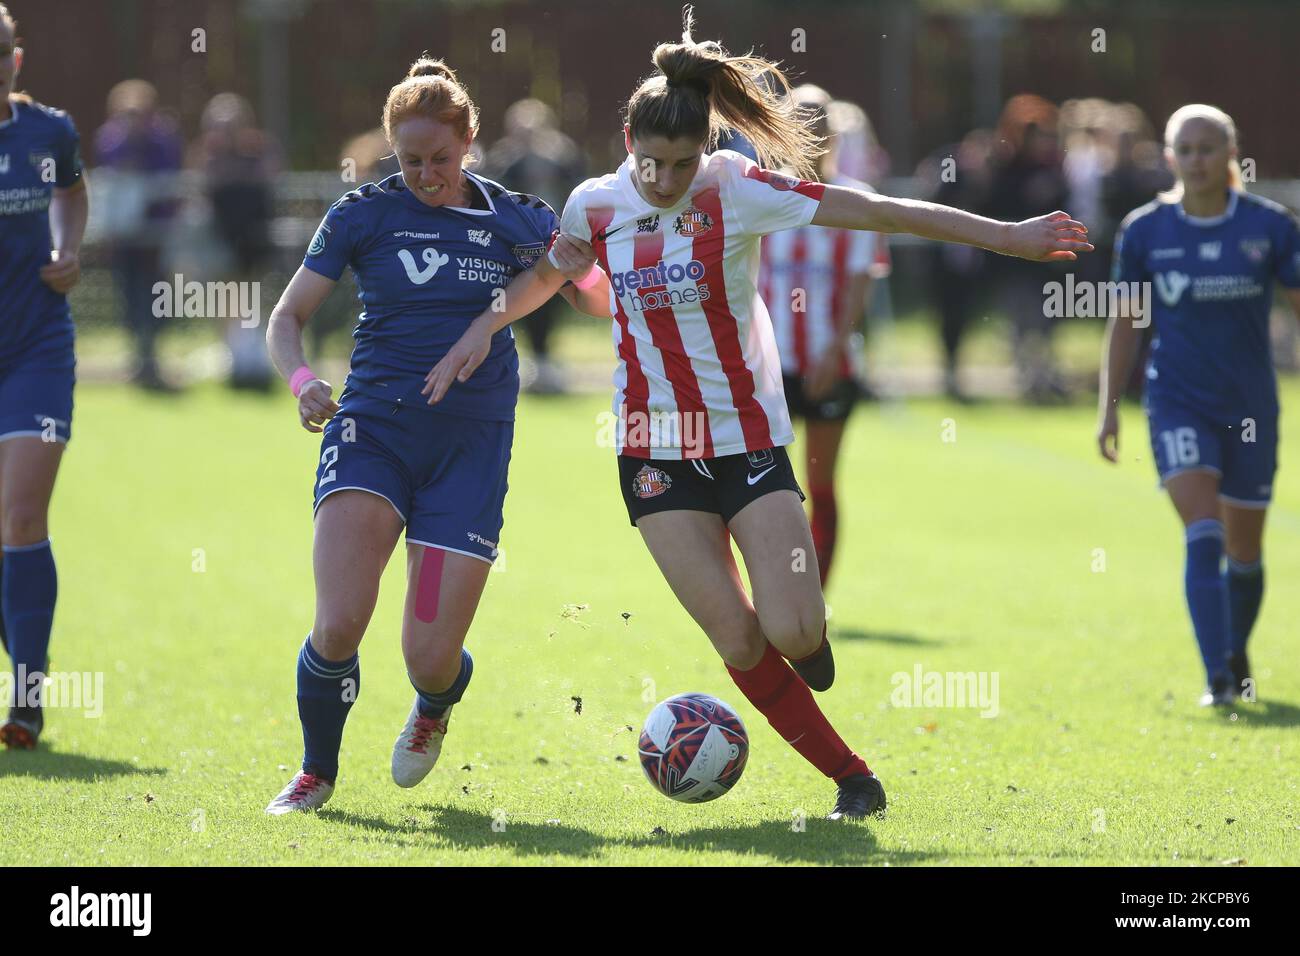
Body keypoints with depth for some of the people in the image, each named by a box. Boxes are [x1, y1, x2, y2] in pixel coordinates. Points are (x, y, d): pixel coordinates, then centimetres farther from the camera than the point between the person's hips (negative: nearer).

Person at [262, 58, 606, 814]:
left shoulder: (519, 221, 4)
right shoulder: (364, 215, 1)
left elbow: (599, 304, 11)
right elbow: (288, 318, 5)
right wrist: (304, 382, -16)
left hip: (472, 445, 1)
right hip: (373, 427, -1)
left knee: (432, 660, -5)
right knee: (338, 628, -20)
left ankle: (433, 711, 33)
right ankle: (318, 773, 6)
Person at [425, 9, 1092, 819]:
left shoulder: (737, 191, -13)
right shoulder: (596, 206, -2)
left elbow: (884, 213, -15)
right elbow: (544, 275, 22)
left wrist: (1009, 237, -17)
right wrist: (482, 329, 7)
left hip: (748, 435, -2)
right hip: (656, 448, 2)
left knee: (794, 632, -14)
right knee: (739, 643, -10)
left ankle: (808, 626, 25)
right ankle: (852, 778, 3)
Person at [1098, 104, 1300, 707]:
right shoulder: (1144, 232, -3)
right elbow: (1126, 321, 6)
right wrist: (1110, 406, 5)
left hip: (1250, 407, 1)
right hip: (1178, 403, -1)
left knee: (1244, 553, 11)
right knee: (1202, 537, -18)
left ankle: (1237, 657, 35)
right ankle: (1217, 677, -20)